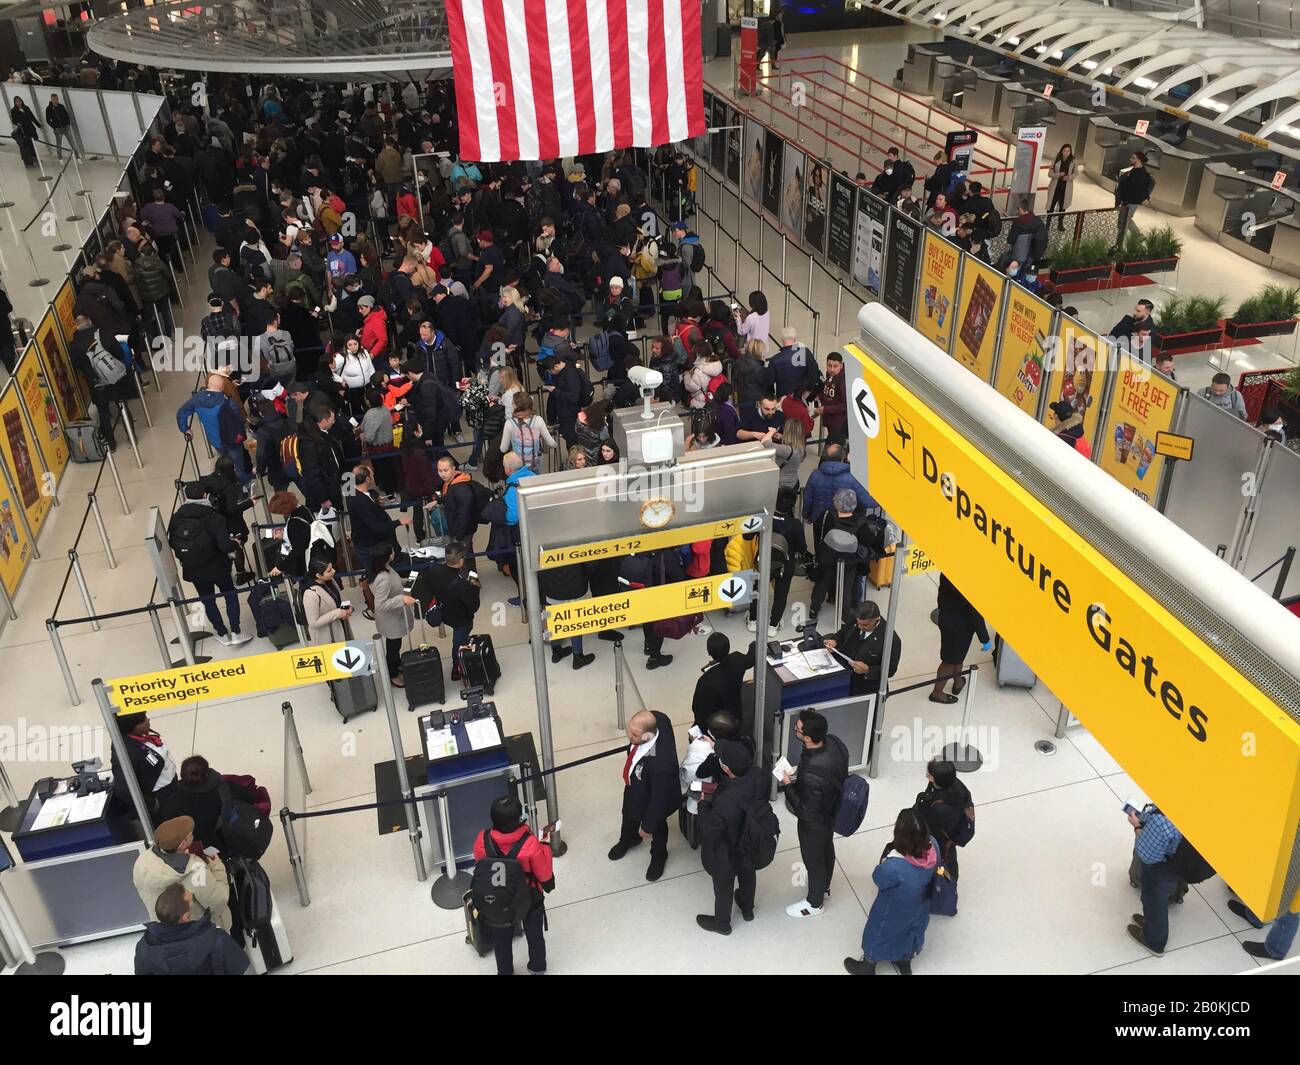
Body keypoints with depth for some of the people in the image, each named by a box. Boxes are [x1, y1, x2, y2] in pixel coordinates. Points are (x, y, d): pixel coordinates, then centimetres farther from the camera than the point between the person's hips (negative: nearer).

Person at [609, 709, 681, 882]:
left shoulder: (661, 763, -50)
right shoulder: (655, 720, -32)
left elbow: (659, 797, -32)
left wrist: (648, 825, -16)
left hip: (653, 801, -6)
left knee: (657, 829, 29)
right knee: (629, 815, 36)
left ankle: (658, 856, 63)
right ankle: (628, 840, 70)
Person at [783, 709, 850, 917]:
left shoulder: (812, 776, -46)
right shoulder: (834, 742, -23)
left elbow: (806, 812, -31)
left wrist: (788, 785, -22)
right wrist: (798, 782, 8)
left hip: (815, 823, -7)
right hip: (831, 812, 7)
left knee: (813, 860, 20)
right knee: (826, 849, 32)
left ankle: (814, 903, 46)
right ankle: (824, 887, 59)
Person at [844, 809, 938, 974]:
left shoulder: (894, 866, -47)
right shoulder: (933, 845, -30)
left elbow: (878, 879, -24)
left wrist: (886, 854, -15)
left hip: (894, 912, -4)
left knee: (878, 933, 26)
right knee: (909, 930, 34)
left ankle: (867, 967, 54)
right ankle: (905, 963, 61)